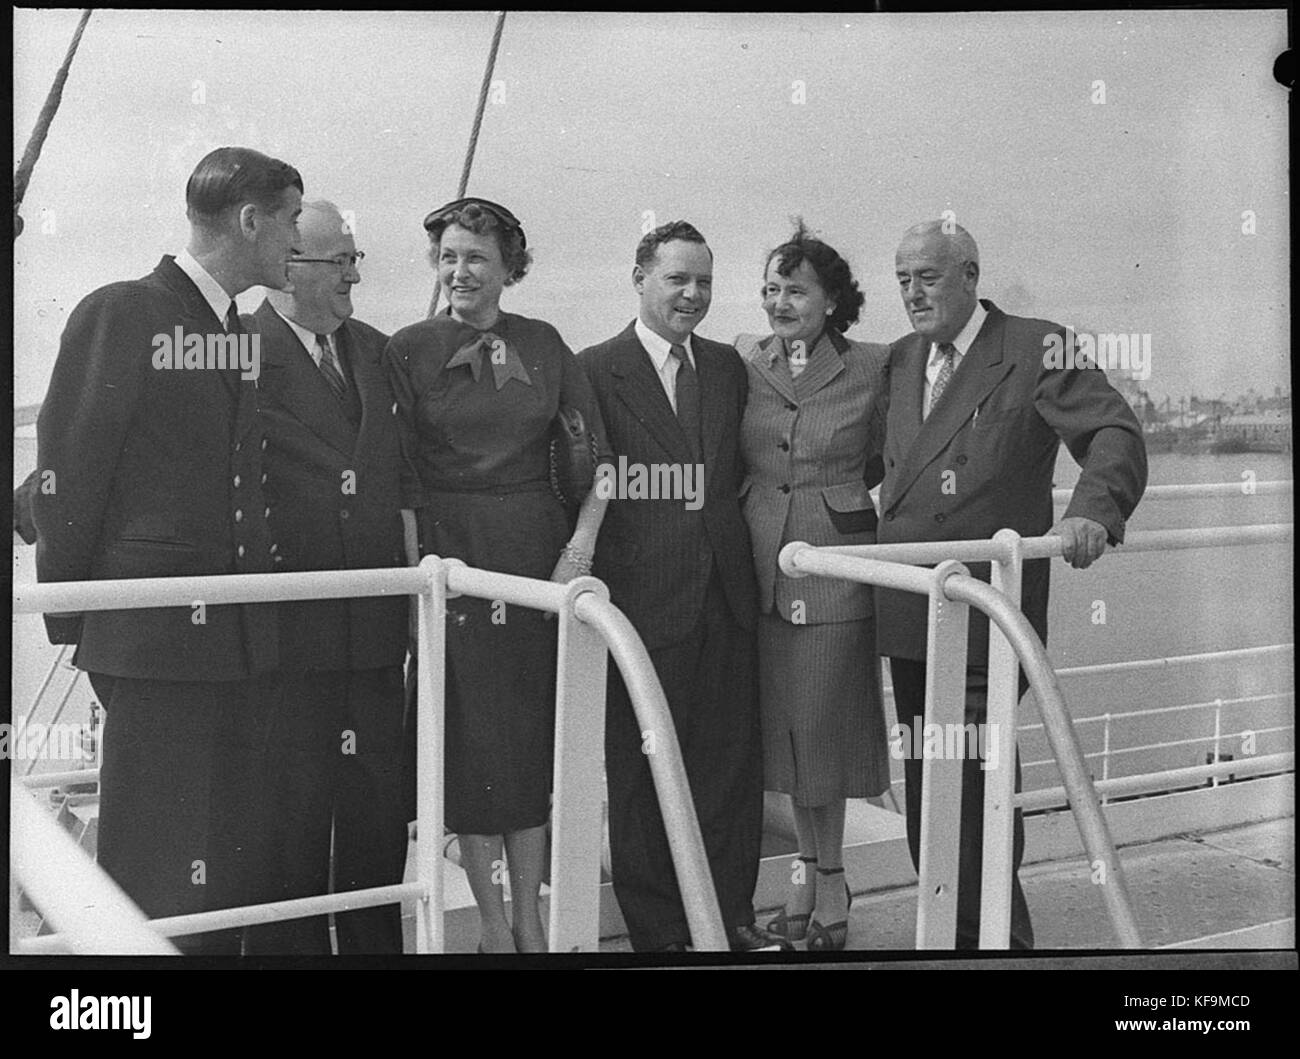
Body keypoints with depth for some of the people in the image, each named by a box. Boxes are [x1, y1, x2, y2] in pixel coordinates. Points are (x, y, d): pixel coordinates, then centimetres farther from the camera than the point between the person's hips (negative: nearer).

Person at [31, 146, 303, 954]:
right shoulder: (119, 315, -5)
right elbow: (66, 474, -4)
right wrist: (70, 623, -2)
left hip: (251, 641, 6)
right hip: (156, 636, -6)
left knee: (241, 862, 10)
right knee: (158, 879, 0)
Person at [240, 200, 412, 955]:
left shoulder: (376, 350, 13)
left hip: (377, 616, 6)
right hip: (289, 620, -6)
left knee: (380, 809, 13)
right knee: (293, 814, 5)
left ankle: (376, 943, 27)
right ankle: (289, 943, 20)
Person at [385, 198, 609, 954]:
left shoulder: (544, 346, 7)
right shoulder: (410, 350, 1)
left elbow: (595, 457, 7)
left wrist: (581, 544, -5)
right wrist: (415, 565, -13)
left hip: (542, 554, 2)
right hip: (452, 555, -2)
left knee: (536, 735, 7)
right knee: (472, 739, 2)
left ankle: (530, 920, 19)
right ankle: (494, 924, 16)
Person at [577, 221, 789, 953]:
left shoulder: (728, 367, 13)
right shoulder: (596, 371, -4)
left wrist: (739, 535, 7)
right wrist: (596, 580, -9)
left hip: (727, 591, 5)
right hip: (644, 597, -5)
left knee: (732, 757, 10)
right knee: (644, 769, 5)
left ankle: (733, 913, 23)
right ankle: (658, 927, 18)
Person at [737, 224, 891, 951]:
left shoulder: (872, 367, -2)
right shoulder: (745, 368, 5)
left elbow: (882, 461, 9)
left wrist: (834, 493, 2)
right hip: (762, 566, 3)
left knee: (825, 722, 1)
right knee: (783, 723, 10)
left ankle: (830, 878, 18)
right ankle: (812, 867, 28)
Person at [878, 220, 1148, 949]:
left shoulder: (1037, 349, -5)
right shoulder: (900, 360, 15)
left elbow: (1116, 432, -14)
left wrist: (1094, 511, -31)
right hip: (908, 613, 6)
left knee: (976, 781, -3)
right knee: (925, 783, 13)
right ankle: (946, 928, 26)